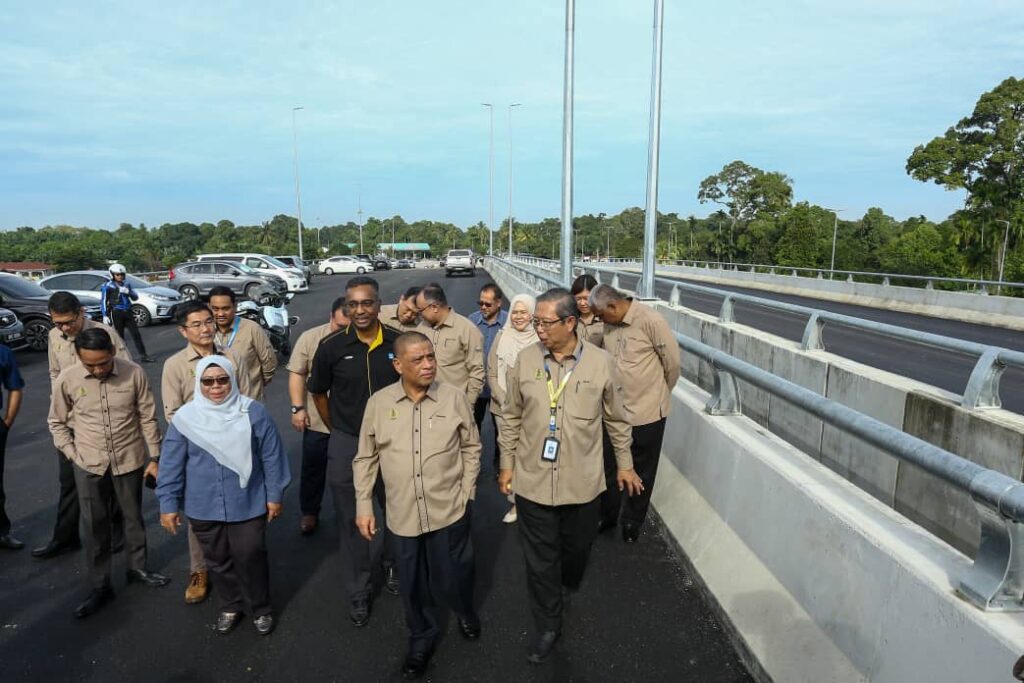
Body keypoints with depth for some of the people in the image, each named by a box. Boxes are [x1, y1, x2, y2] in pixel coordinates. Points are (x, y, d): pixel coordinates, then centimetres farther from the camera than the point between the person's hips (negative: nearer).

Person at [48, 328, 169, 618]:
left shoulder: (133, 373, -14)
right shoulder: (67, 380, -12)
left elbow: (148, 418, -5)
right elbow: (56, 422, 4)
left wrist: (155, 457, -2)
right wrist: (73, 454, -3)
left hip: (129, 460, 0)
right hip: (89, 465, 0)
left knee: (133, 517, 16)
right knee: (95, 526, 9)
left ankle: (137, 568, 36)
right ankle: (100, 586, 24)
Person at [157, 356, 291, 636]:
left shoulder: (253, 412, -11)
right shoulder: (185, 418, -6)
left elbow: (271, 457, -5)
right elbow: (171, 465, 1)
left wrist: (275, 495, -2)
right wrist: (169, 504, 3)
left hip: (248, 504, -2)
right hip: (204, 508, 2)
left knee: (250, 557, 7)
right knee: (218, 560, 18)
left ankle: (260, 608, 30)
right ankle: (230, 606, 41)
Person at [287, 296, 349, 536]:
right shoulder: (310, 338, -7)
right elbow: (297, 374, -2)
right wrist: (298, 408, -8)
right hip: (317, 419, 0)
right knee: (313, 468, 15)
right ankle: (309, 512, 34)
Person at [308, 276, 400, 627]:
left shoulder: (398, 343, -10)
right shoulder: (332, 346, -11)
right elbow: (318, 393, 4)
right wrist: (336, 430, 6)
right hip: (346, 444, -1)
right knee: (352, 519, 11)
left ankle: (391, 564, 46)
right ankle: (359, 589, 29)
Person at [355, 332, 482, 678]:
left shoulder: (454, 398, -8)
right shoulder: (378, 403, -5)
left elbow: (471, 448, 3)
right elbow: (365, 459, 3)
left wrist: (466, 492, 0)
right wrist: (364, 505, 2)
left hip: (449, 511, -1)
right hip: (402, 515, 1)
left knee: (452, 577, 15)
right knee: (413, 583, 17)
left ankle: (465, 612, 50)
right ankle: (422, 636, 44)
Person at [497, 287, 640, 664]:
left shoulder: (599, 361, -9)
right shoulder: (525, 359, -7)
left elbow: (615, 419, 3)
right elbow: (511, 418, 3)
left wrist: (625, 464, 10)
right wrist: (507, 464, 6)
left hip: (582, 481, 0)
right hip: (533, 480, 0)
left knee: (577, 546, 21)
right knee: (540, 558, 11)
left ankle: (569, 584, 54)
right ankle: (548, 623, 33)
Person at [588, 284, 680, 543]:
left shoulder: (651, 321, -19)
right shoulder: (609, 326, -1)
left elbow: (672, 361, -9)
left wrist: (660, 392, 5)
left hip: (647, 412, -5)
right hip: (615, 409, 5)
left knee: (641, 472, 14)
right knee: (608, 466, 16)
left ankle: (633, 522, 34)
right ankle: (606, 515, 37)